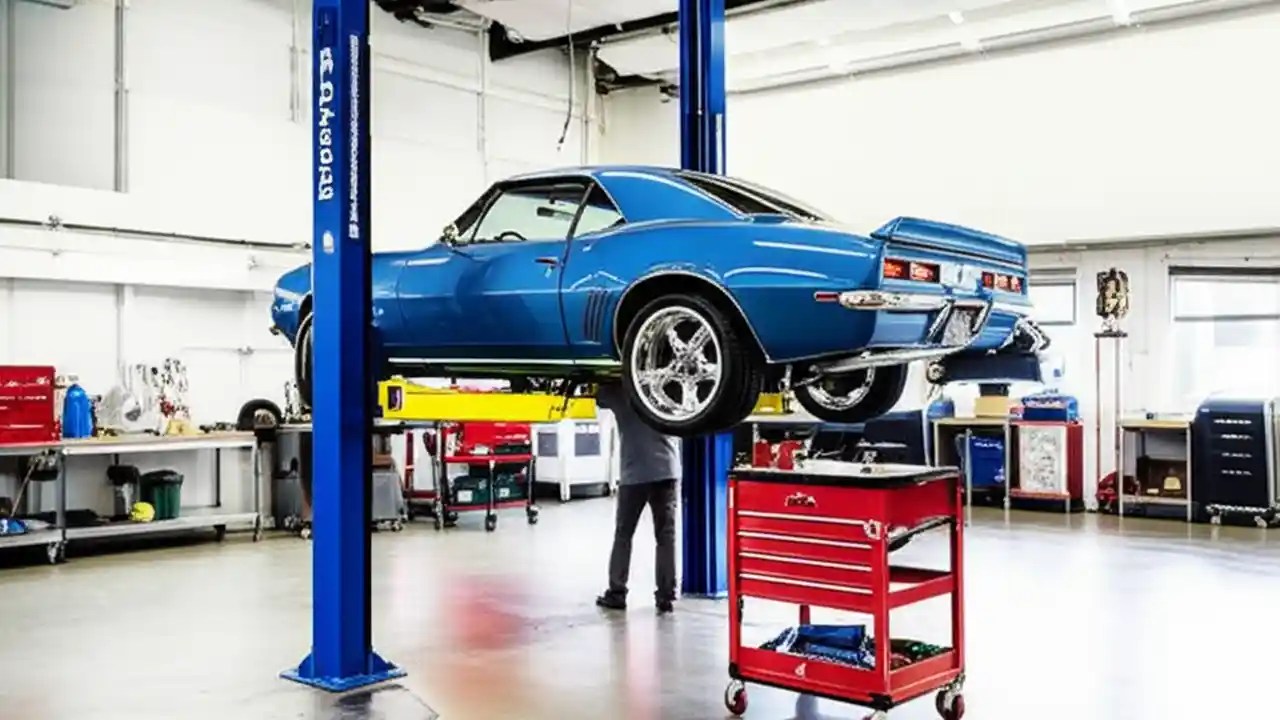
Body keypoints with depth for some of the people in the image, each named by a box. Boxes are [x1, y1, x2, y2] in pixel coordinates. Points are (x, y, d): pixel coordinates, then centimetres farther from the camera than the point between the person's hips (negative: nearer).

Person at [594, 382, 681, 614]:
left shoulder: (619, 392, 1)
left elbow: (600, 398, 19)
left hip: (634, 473, -2)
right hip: (667, 470, 2)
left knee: (623, 535, 10)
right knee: (666, 536, 4)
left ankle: (616, 593, 11)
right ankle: (666, 596, 2)